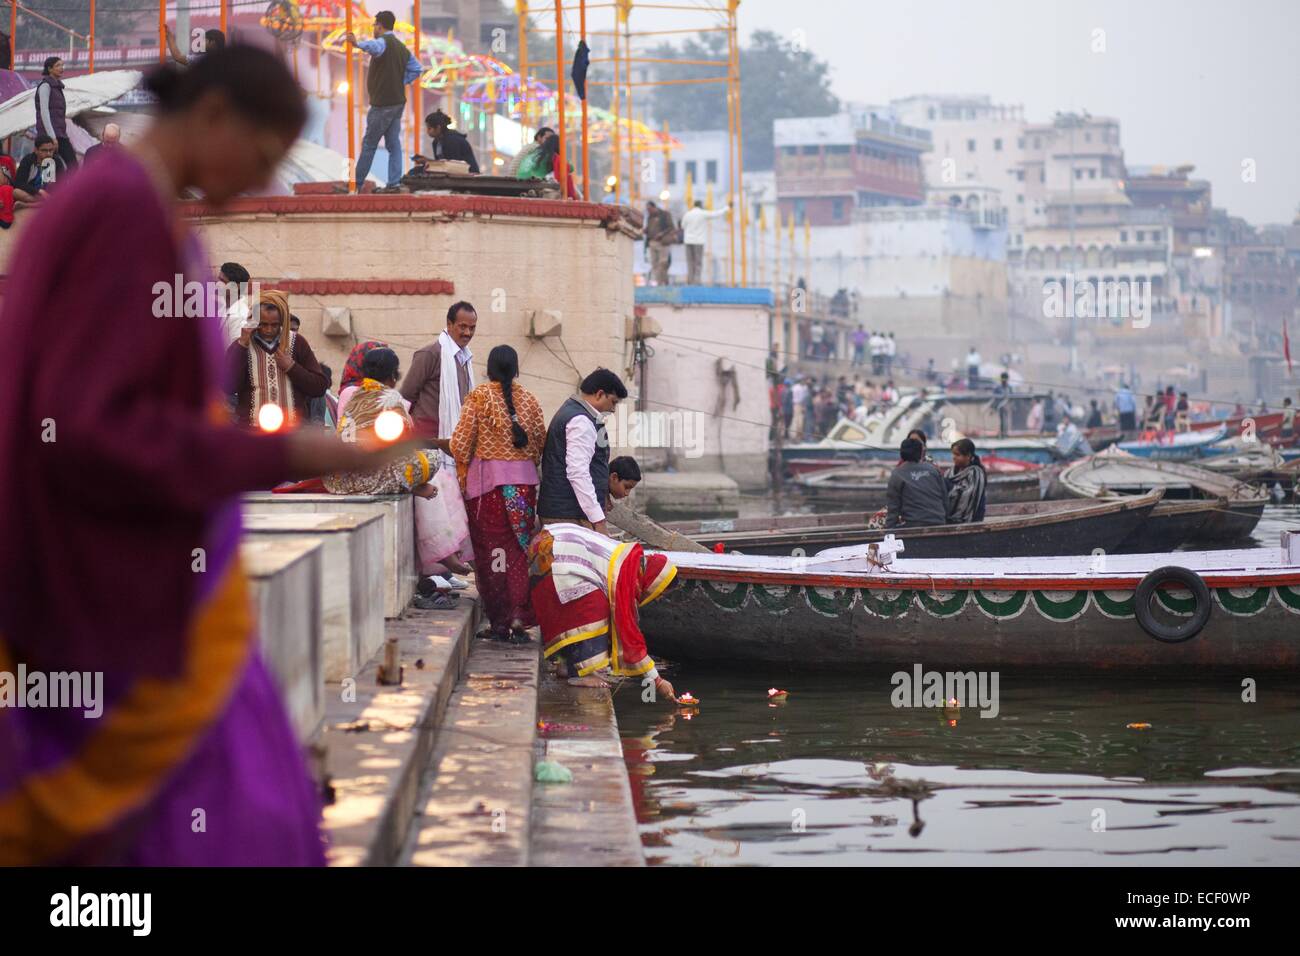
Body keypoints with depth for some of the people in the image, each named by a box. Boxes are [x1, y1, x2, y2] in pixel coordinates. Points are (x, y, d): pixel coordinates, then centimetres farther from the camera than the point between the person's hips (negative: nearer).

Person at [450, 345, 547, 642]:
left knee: (489, 550, 3)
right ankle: (518, 619, 3)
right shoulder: (529, 400, 4)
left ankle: (498, 622, 4)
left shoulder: (478, 397, -4)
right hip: (524, 481, 3)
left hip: (486, 480, -3)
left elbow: (461, 443, -6)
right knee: (519, 550, 8)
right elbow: (540, 442, 8)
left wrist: (463, 475, 8)